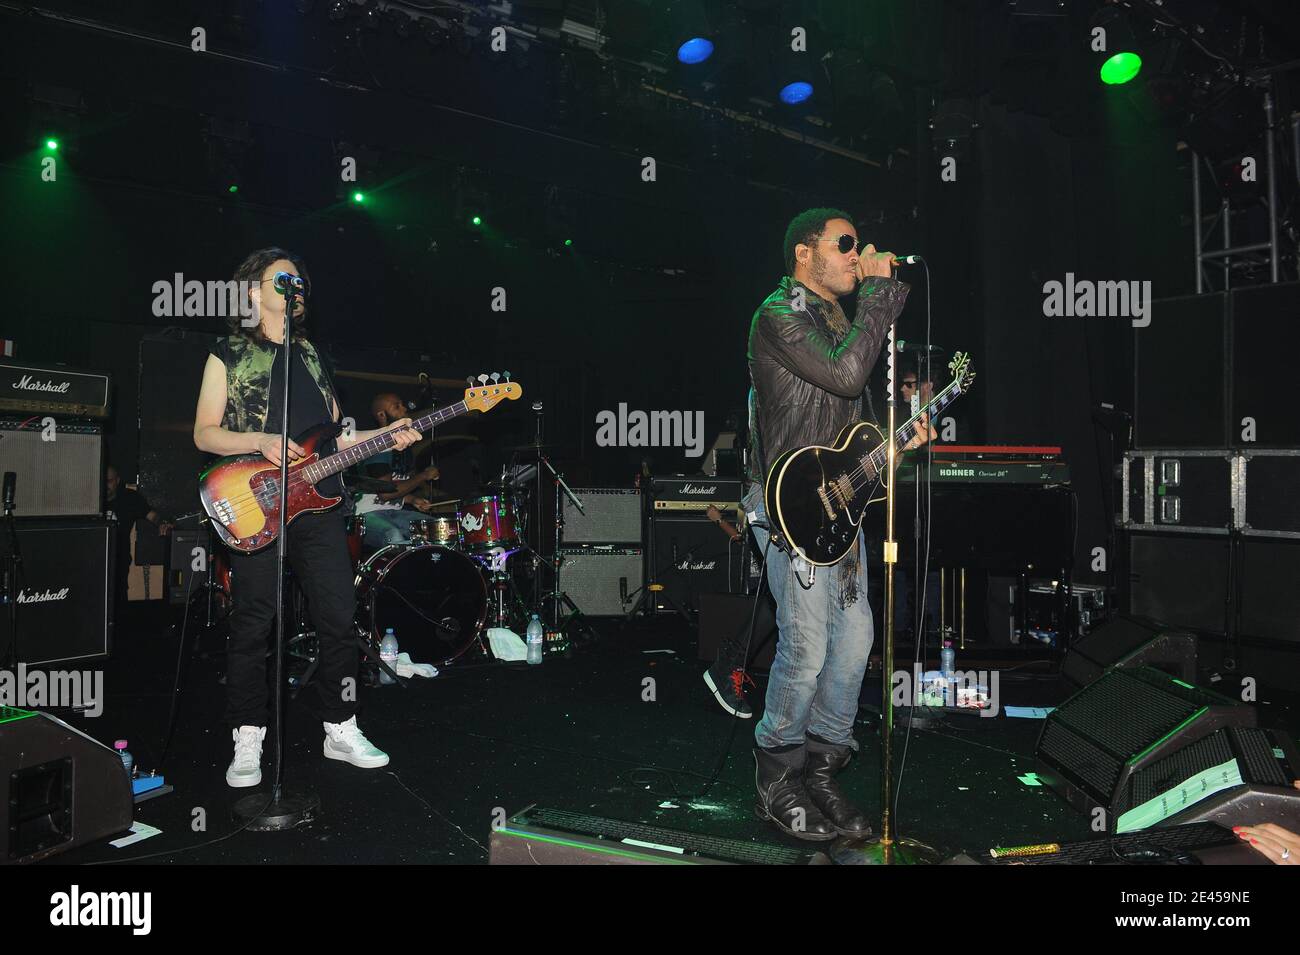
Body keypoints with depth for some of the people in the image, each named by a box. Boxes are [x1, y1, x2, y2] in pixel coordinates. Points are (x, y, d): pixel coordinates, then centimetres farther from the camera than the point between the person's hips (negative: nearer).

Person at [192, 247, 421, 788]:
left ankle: (341, 730, 16)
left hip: (316, 503, 4)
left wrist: (385, 436, 4)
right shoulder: (228, 355, 5)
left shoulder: (311, 356, 19)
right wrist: (261, 442, -17)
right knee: (252, 626, 0)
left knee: (339, 617, 3)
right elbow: (204, 434, 0)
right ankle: (248, 743, 13)